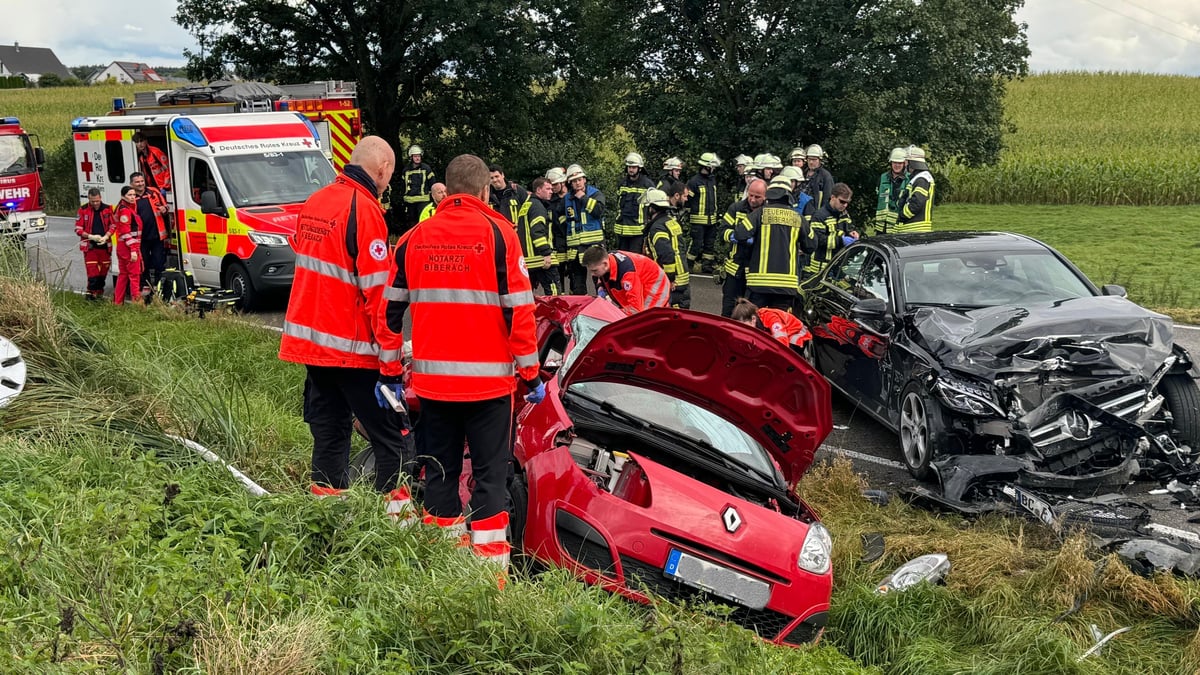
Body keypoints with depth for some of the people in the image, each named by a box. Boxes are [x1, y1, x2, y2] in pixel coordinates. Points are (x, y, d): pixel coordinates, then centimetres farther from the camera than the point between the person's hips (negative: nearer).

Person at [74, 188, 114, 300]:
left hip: (105, 246, 2)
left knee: (103, 272, 8)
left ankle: (99, 294, 20)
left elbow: (113, 225, 8)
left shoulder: (107, 209, 3)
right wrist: (91, 236, -16)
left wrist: (106, 237, -9)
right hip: (90, 247, -2)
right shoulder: (83, 210, -2)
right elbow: (78, 229, -1)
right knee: (93, 273, -8)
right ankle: (91, 295, -2)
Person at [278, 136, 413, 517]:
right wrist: (391, 361, -16)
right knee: (391, 434, -2)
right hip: (353, 348, -8)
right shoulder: (365, 210, -14)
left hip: (310, 340, 8)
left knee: (329, 430, 14)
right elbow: (378, 293, -18)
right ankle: (398, 510, -3)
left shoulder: (314, 202, 12)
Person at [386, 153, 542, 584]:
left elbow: (392, 309, 9)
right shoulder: (497, 232, -6)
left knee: (440, 471, 13)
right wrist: (530, 372, -2)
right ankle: (490, 565, 1)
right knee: (490, 475, 2)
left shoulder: (414, 238, 7)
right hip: (487, 378, -4)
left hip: (432, 378, 4)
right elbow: (518, 309, -9)